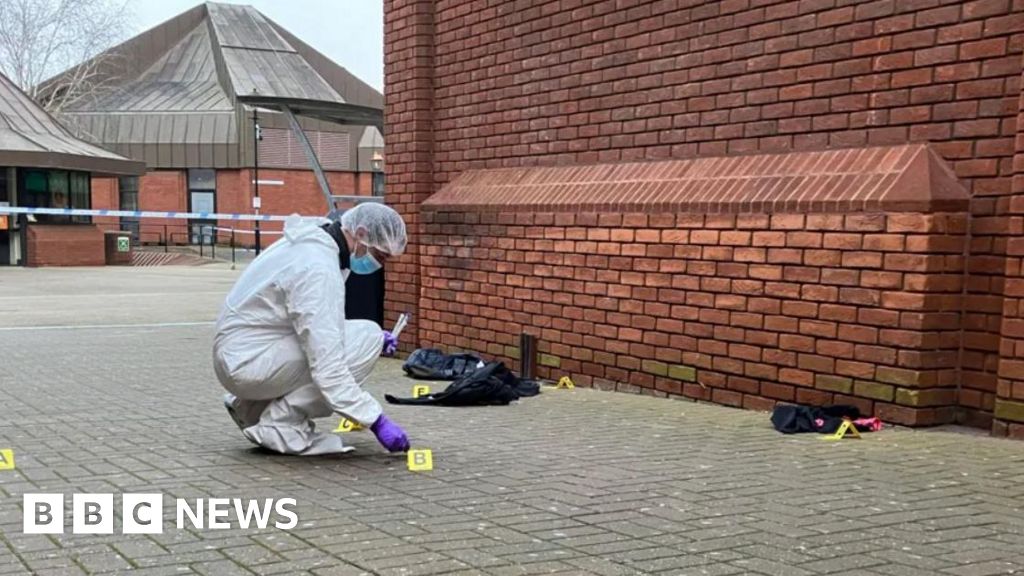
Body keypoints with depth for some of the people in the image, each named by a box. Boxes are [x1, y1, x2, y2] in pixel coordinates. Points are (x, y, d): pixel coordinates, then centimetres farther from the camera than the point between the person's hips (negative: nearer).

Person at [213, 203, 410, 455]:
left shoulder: (314, 243, 6)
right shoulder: (318, 269, -24)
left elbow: (316, 324, 20)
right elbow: (327, 368, -28)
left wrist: (376, 339, 7)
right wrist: (377, 421, -25)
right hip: (250, 362, -10)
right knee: (366, 338, -16)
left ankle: (254, 406, 17)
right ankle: (281, 424, -11)